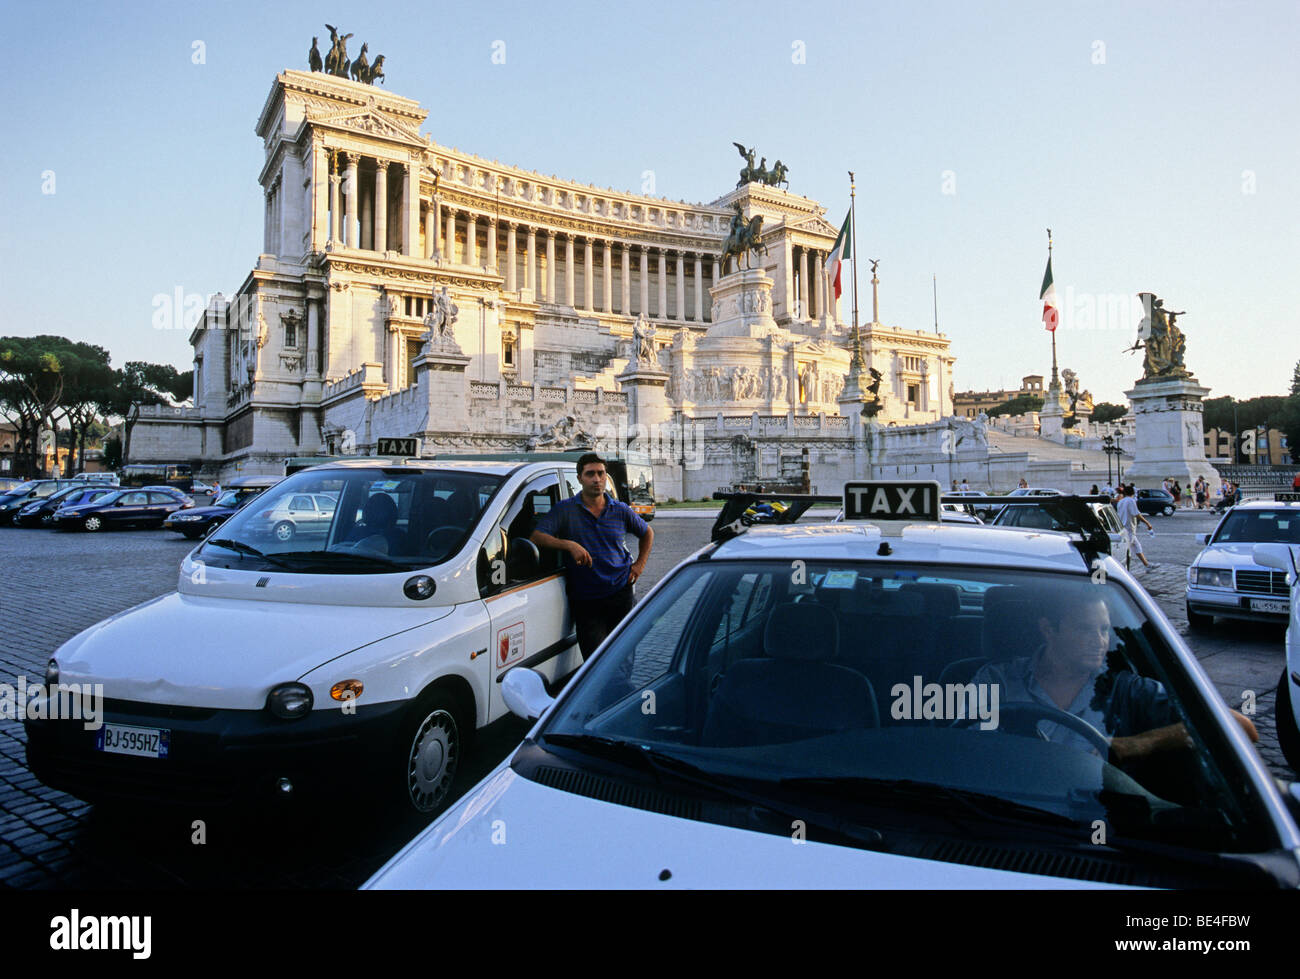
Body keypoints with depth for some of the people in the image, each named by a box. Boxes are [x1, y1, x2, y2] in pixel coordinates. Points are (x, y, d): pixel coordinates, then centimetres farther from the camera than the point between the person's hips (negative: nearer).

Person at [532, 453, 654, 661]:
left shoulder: (621, 510, 8)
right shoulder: (565, 509, 0)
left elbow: (647, 533, 25)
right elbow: (536, 537, -11)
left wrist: (640, 564, 13)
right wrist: (569, 545, -24)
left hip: (621, 596, 2)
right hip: (584, 601, -2)